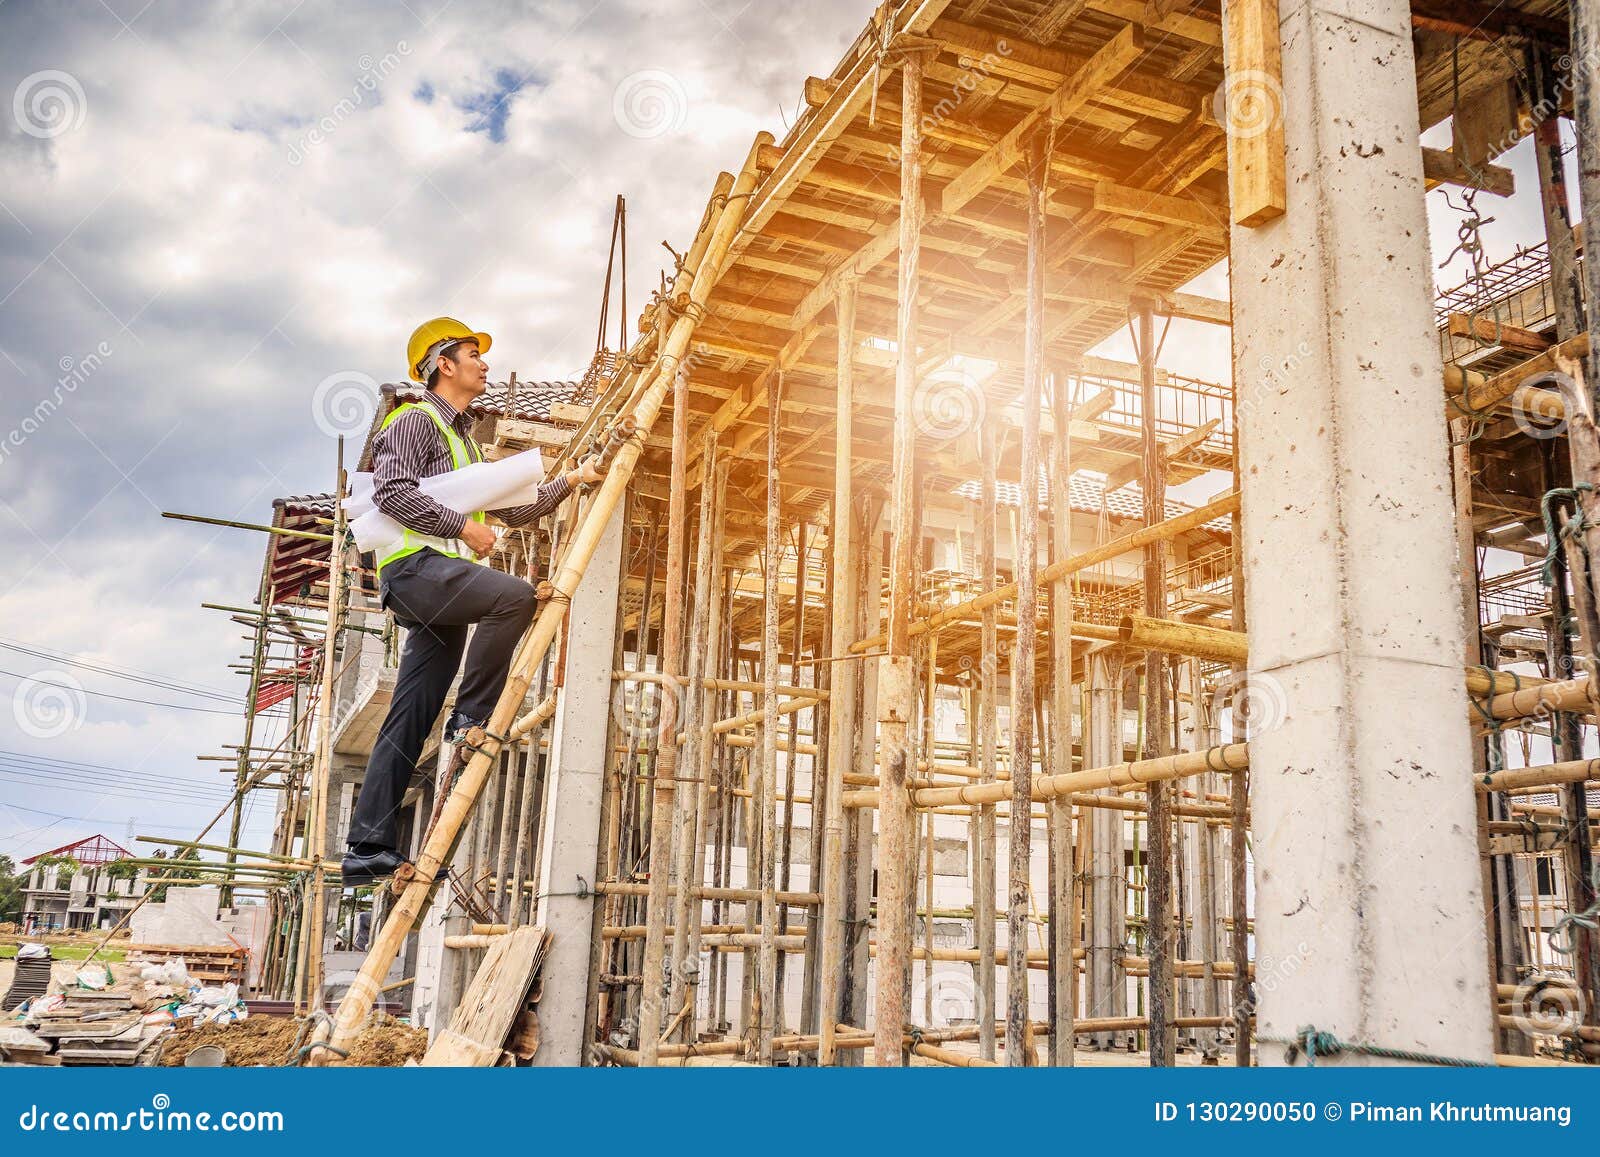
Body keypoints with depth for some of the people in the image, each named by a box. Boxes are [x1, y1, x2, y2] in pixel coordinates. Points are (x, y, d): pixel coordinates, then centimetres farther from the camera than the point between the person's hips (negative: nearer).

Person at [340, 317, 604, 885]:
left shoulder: (464, 439, 30)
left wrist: (570, 480, 22)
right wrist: (464, 526, -14)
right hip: (416, 564, -9)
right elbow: (392, 491, -14)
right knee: (514, 594, -31)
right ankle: (472, 719, -20)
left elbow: (511, 509, 29)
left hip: (442, 576, 9)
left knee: (408, 723, 2)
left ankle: (368, 848, 2)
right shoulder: (416, 420, 2)